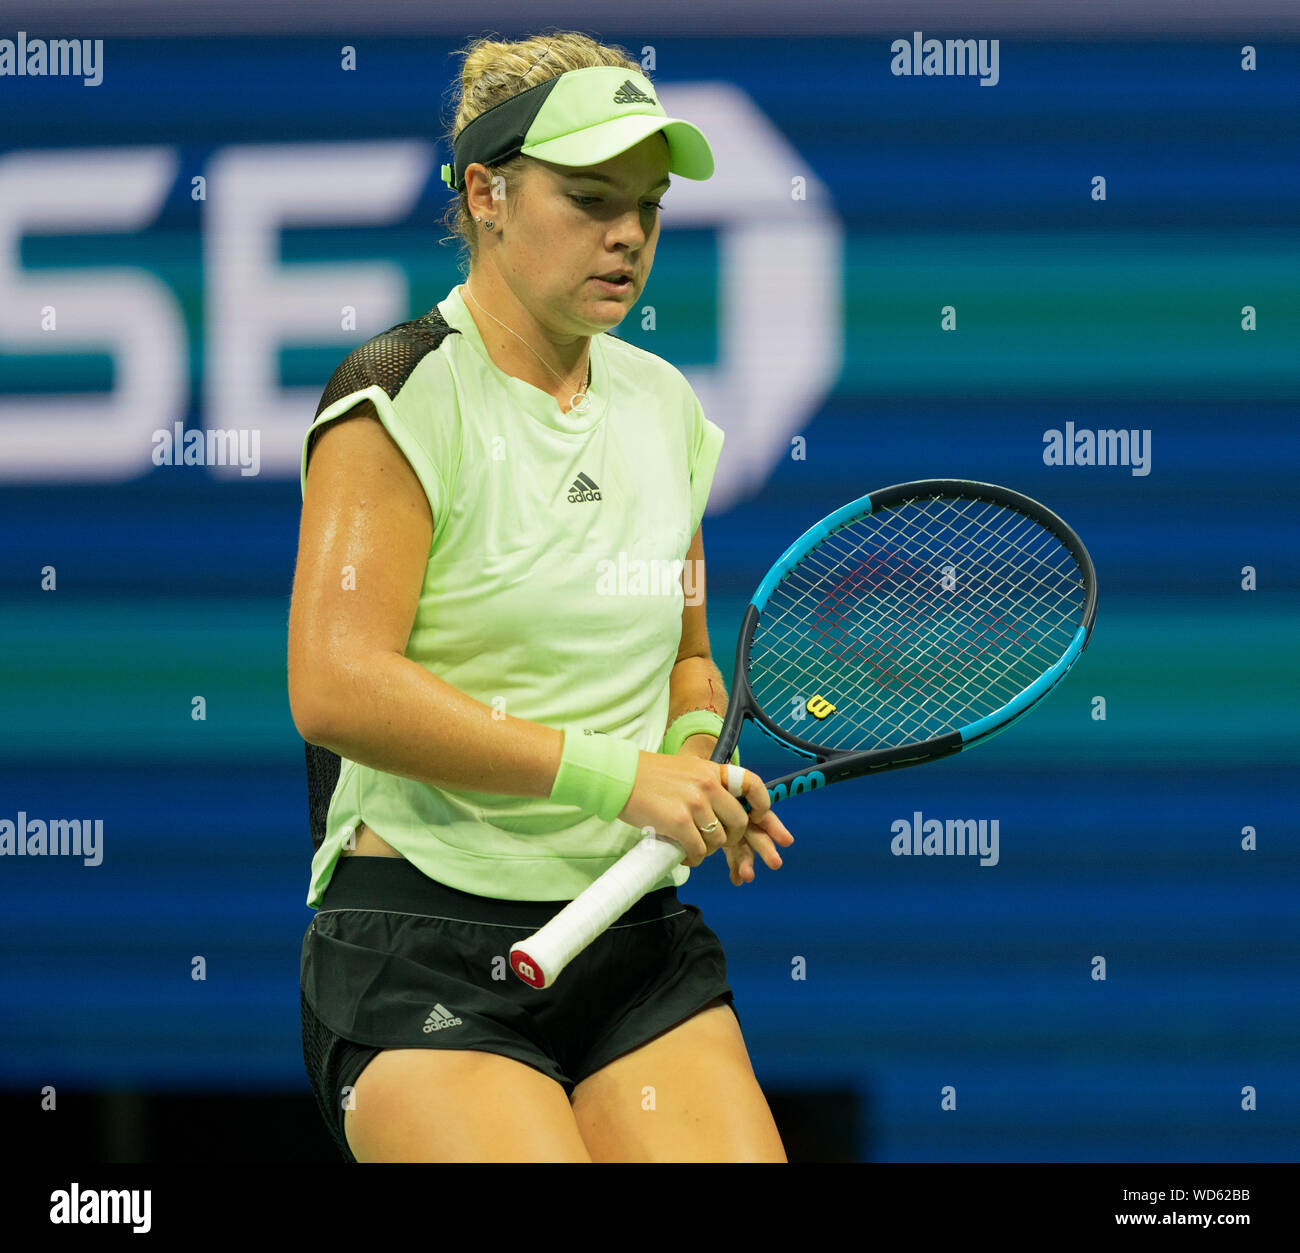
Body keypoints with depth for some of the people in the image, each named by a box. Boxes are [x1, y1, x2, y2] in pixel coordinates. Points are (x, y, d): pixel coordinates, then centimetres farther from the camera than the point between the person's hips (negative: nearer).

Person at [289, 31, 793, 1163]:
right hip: (427, 959, -6)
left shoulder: (662, 404, 13)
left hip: (641, 941, 6)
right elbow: (337, 689, -19)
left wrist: (697, 754, 2)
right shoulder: (406, 395, -8)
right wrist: (617, 775, -20)